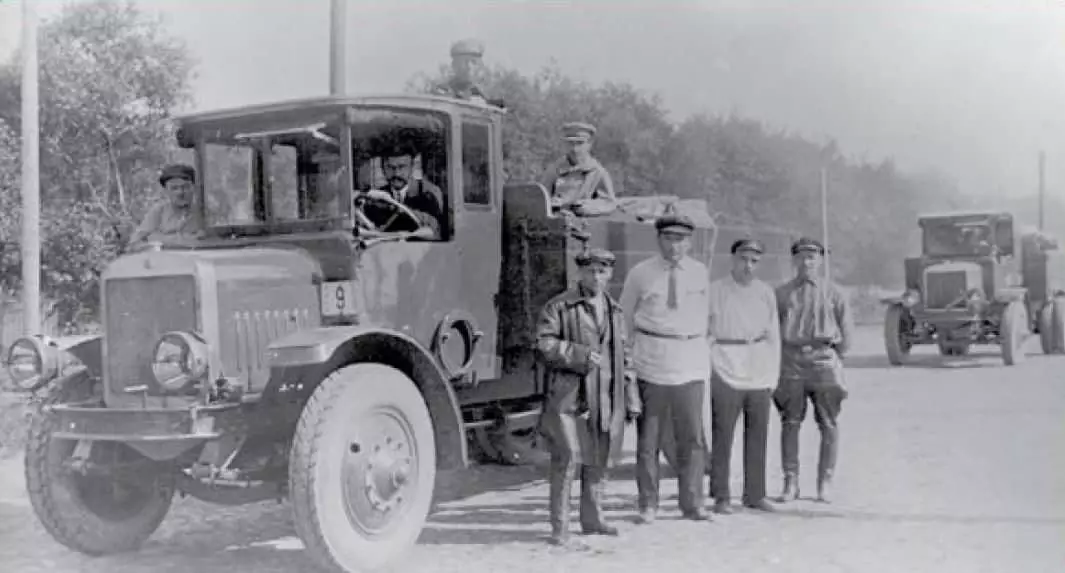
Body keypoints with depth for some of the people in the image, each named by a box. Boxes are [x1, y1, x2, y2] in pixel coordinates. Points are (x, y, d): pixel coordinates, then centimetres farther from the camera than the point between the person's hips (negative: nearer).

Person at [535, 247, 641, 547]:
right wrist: (580, 354, -18)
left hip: (606, 399, 5)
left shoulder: (614, 311, 17)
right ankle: (560, 527, -2)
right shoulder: (559, 307, 0)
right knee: (567, 458, -9)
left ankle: (593, 520, 25)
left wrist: (631, 399, 17)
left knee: (598, 461, 12)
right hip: (569, 396, -5)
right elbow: (544, 343, -9)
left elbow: (623, 356, 20)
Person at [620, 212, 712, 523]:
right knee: (647, 438, 4)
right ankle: (648, 504, 13)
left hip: (690, 364, 1)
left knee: (692, 438, 0)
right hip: (650, 363, -1)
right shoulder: (640, 274, 0)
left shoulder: (700, 273, 5)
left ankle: (692, 503, 11)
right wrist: (628, 354, 13)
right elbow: (624, 317, 11)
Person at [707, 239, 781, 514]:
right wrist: (705, 371, -3)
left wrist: (772, 375, 10)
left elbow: (773, 335, 15)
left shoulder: (766, 292, 11)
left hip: (759, 375, 4)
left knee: (758, 437, 7)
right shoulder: (714, 291, -1)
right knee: (722, 436, -5)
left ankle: (755, 494, 17)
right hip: (726, 374, -4)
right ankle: (721, 497, 2)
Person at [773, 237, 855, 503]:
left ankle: (825, 483, 9)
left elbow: (847, 328, 11)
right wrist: (780, 356, 6)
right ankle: (790, 482, 6)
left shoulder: (832, 293, 6)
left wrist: (835, 355, 10)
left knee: (828, 425, 1)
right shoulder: (781, 293, 9)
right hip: (791, 361, 1)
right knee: (790, 424, 0)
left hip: (823, 359, -1)